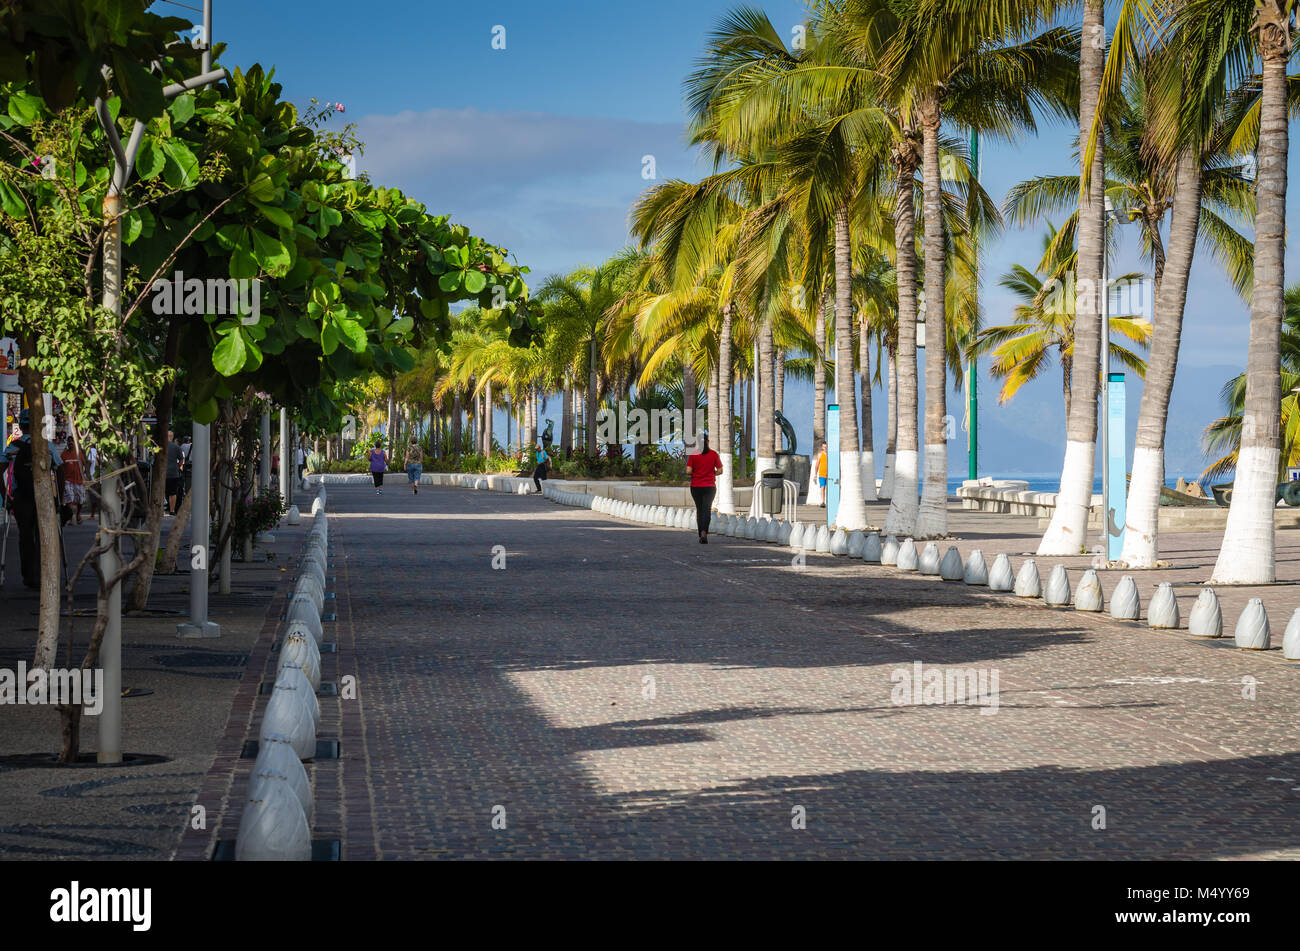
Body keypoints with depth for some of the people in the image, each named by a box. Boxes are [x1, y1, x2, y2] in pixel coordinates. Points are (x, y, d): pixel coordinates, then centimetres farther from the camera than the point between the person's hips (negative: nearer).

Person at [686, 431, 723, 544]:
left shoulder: (693, 454, -4)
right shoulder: (713, 454, -2)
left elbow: (688, 471, -9)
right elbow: (720, 471, -1)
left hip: (696, 486, 1)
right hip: (709, 486, -1)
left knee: (699, 510, 13)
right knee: (707, 509, -5)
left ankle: (701, 535, 15)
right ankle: (704, 532, -27)